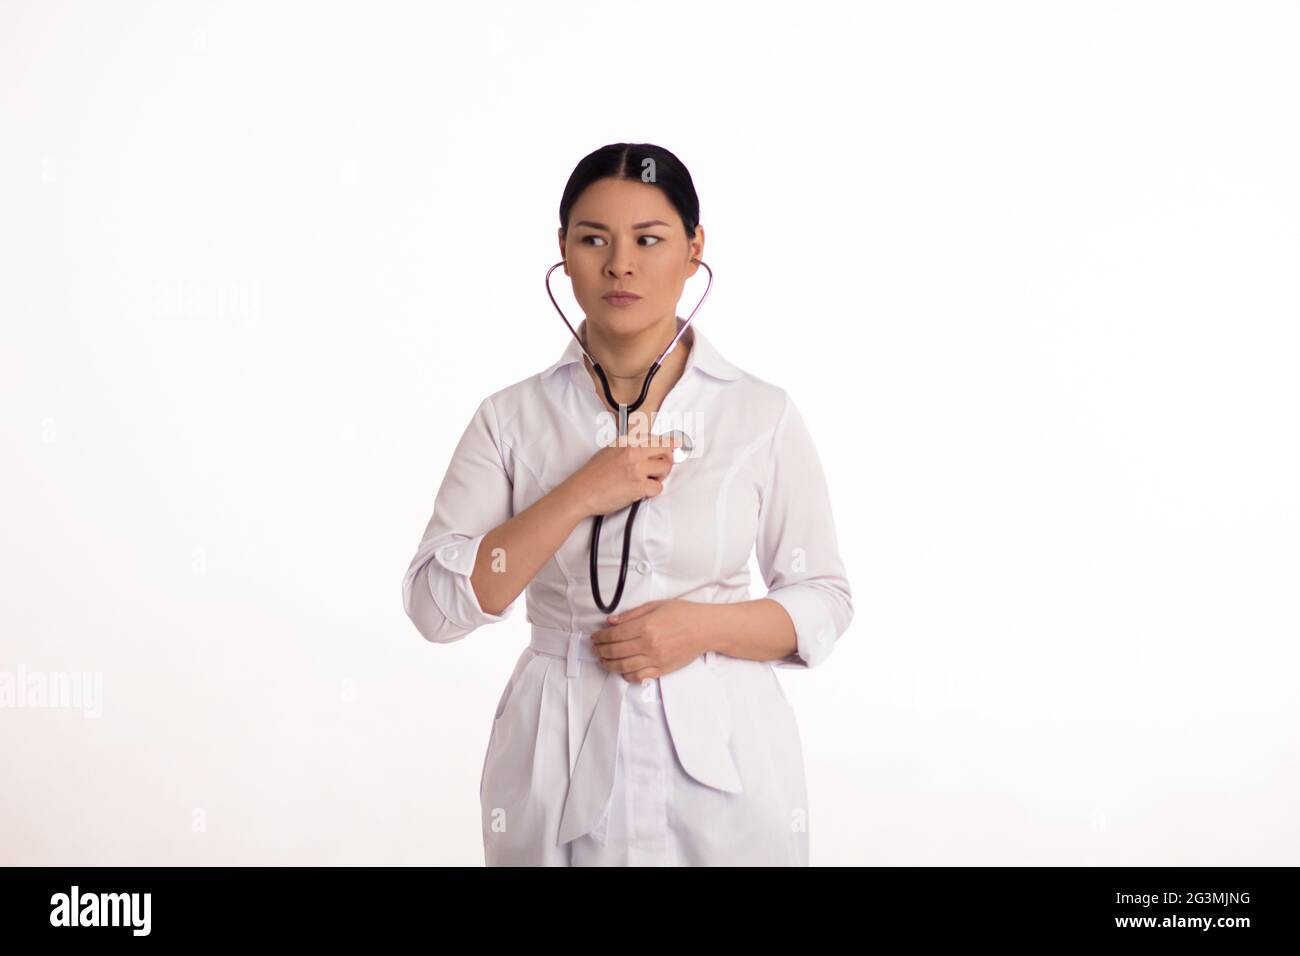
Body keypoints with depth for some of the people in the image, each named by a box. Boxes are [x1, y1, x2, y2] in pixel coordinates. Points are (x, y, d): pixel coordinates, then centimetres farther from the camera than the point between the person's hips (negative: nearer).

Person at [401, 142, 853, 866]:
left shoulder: (763, 414, -3)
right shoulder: (513, 418, -2)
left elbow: (824, 601, 2)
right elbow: (436, 604, -9)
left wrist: (704, 625, -16)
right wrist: (580, 495, -17)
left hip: (724, 765, 0)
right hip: (559, 776, 0)